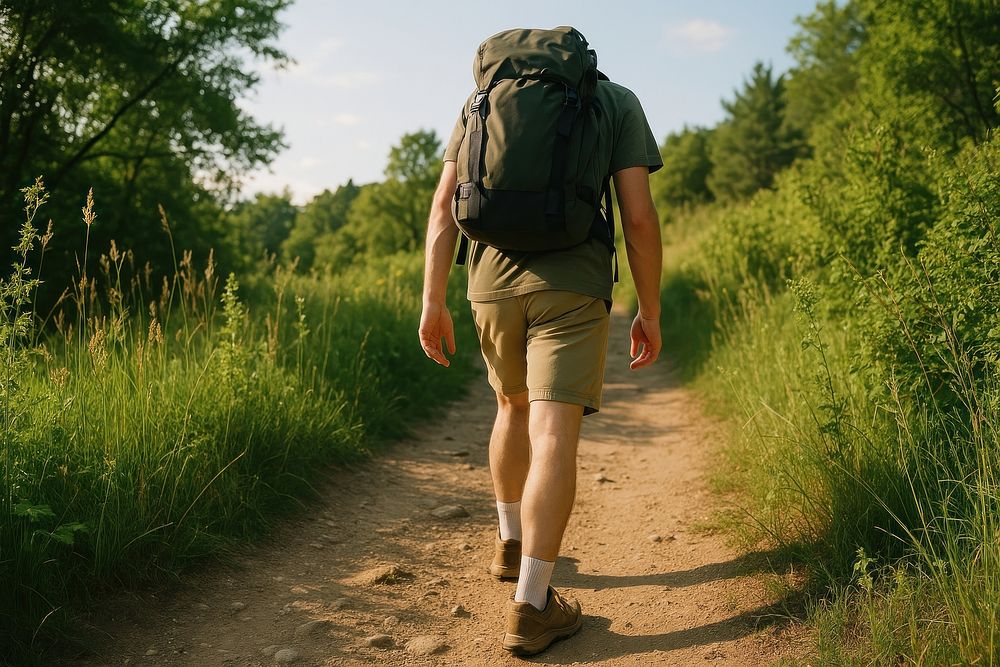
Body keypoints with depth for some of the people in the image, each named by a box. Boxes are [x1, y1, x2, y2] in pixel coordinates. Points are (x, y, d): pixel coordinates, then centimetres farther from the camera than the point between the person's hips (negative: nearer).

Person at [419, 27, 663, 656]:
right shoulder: (617, 100, 9)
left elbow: (444, 206, 6)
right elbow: (639, 216, -1)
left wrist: (433, 302, 7)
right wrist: (650, 310, 5)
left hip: (492, 280, 4)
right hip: (573, 285, -3)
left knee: (514, 406, 23)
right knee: (554, 433, -6)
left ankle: (512, 542, 36)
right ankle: (531, 606, -9)